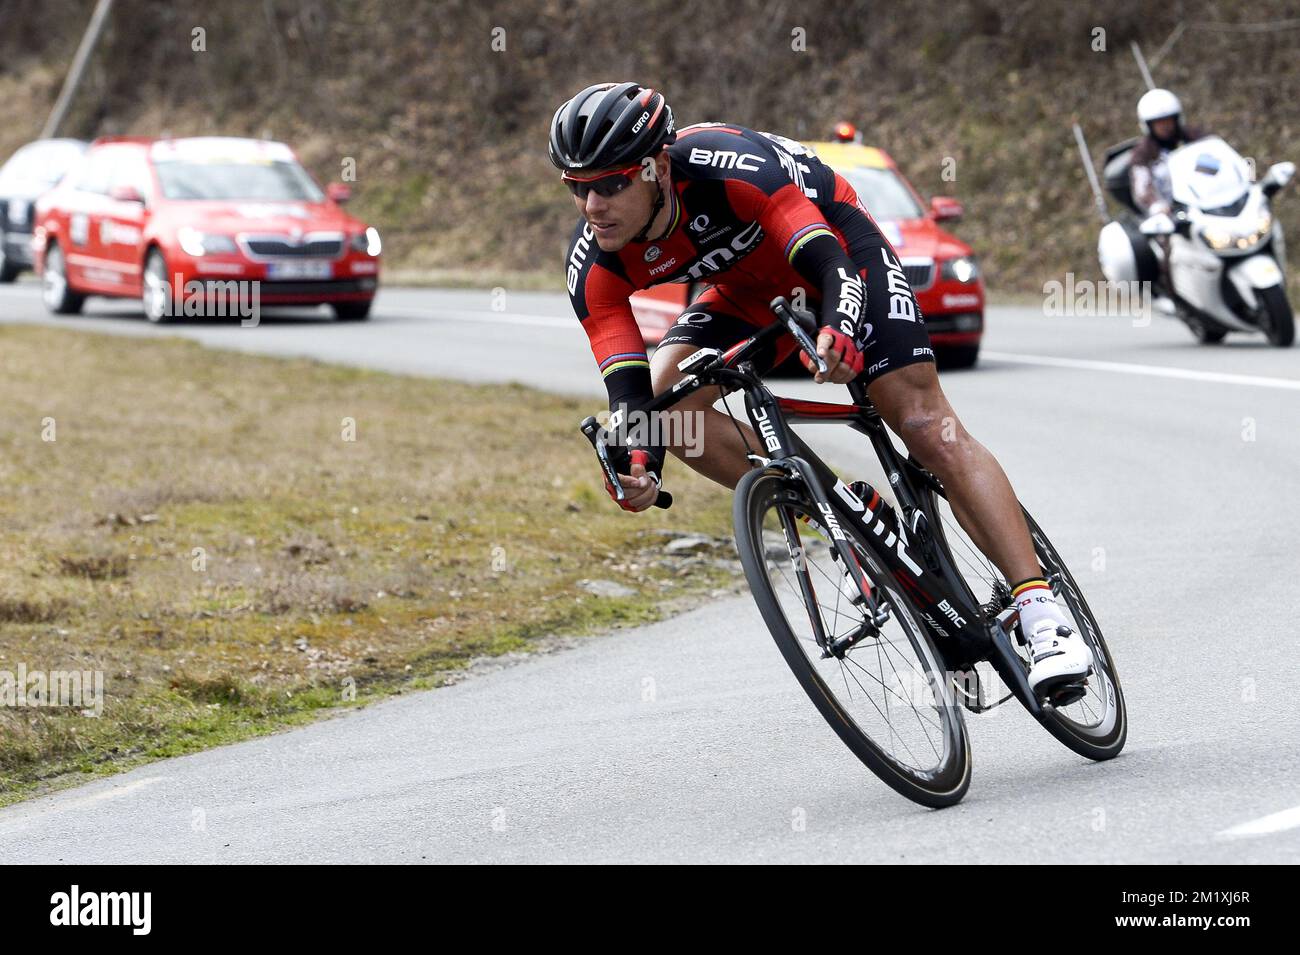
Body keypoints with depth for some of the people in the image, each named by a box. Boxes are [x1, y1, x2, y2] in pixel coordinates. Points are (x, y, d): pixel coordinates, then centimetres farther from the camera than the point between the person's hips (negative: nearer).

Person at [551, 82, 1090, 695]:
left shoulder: (729, 167, -38)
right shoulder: (594, 267, -23)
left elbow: (829, 264, -41)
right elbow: (629, 385, -27)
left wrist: (840, 329, -63)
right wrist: (638, 465, -47)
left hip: (836, 247, -5)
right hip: (749, 288, 5)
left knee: (927, 426, -17)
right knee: (667, 396, -19)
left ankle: (1044, 617, -20)